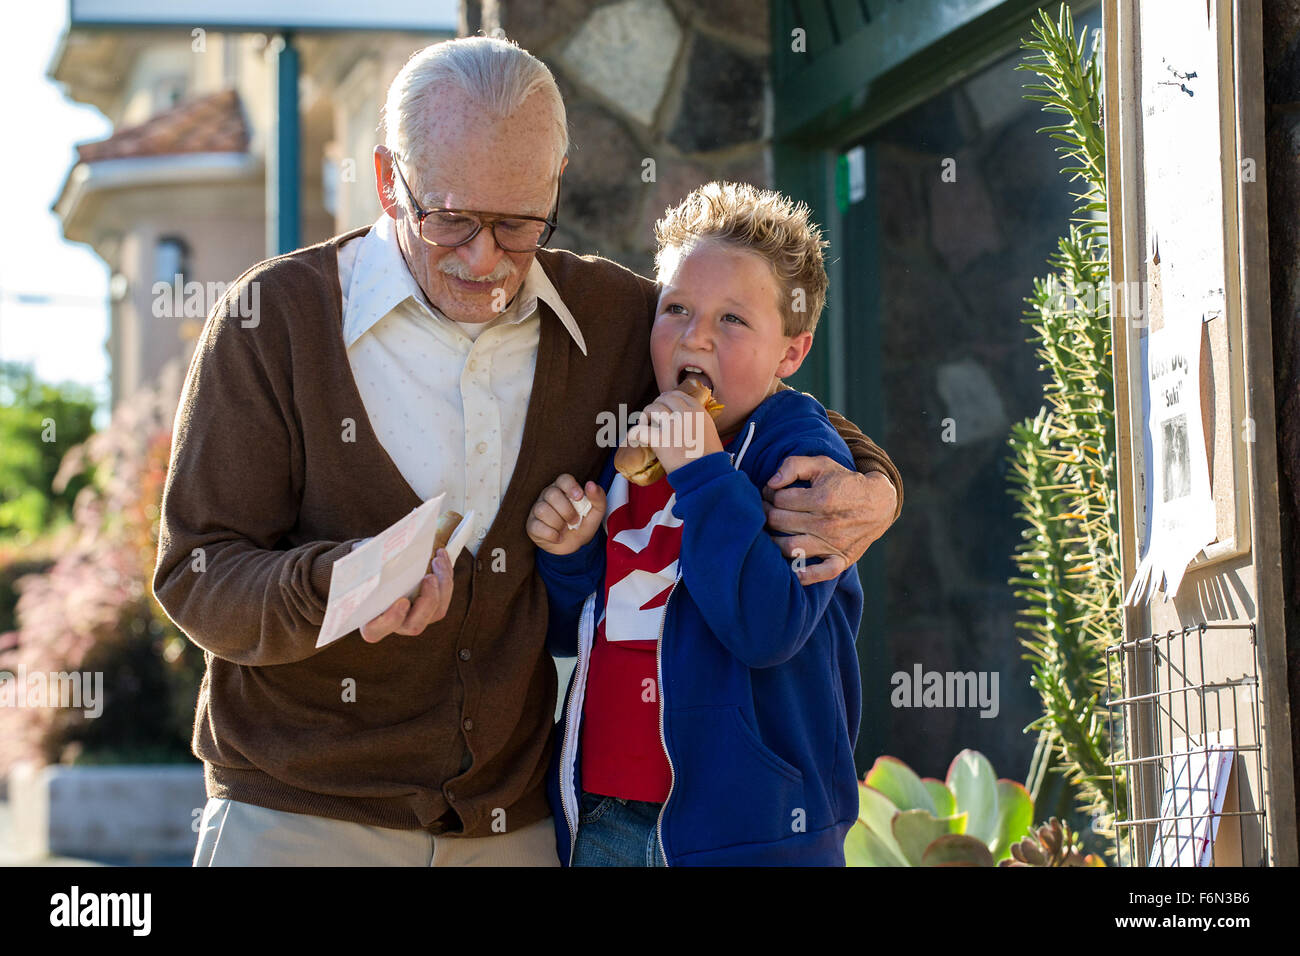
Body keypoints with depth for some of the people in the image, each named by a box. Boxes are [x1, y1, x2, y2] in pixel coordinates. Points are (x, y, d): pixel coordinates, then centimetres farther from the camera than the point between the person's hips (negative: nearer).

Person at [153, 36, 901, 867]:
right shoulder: (273, 316, -6)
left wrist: (869, 488, -3)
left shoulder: (610, 315, 3)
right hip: (298, 821, -2)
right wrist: (341, 586, -29)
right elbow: (197, 581, -9)